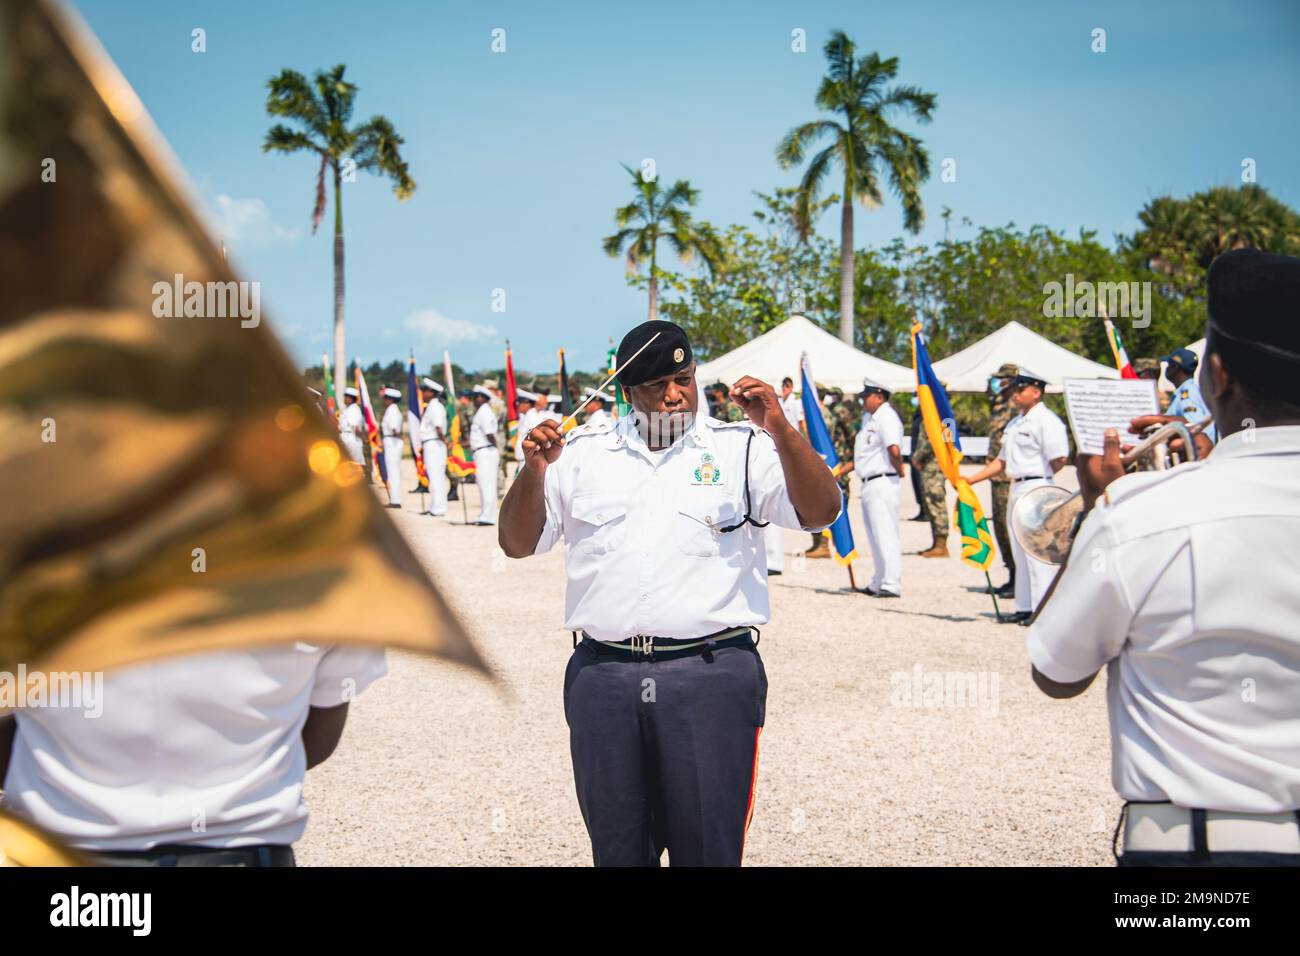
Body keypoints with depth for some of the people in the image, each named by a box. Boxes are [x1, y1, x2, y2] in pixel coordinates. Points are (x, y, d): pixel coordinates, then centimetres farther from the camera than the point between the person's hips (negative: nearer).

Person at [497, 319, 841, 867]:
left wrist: (778, 429, -18)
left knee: (708, 848, 3)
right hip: (602, 676, 3)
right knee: (616, 849, 14)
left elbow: (820, 512, -6)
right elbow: (517, 543, 11)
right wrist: (534, 471, -7)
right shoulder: (582, 452, 12)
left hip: (710, 677, -2)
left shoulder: (742, 448, 5)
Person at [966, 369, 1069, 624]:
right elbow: (1002, 461, 22)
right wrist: (971, 479, 16)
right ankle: (1025, 607, 20)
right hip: (1016, 489, 10)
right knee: (1021, 552, 13)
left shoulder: (1046, 421, -12)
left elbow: (1059, 460, -19)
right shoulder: (1014, 423, 18)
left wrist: (1041, 479, -5)